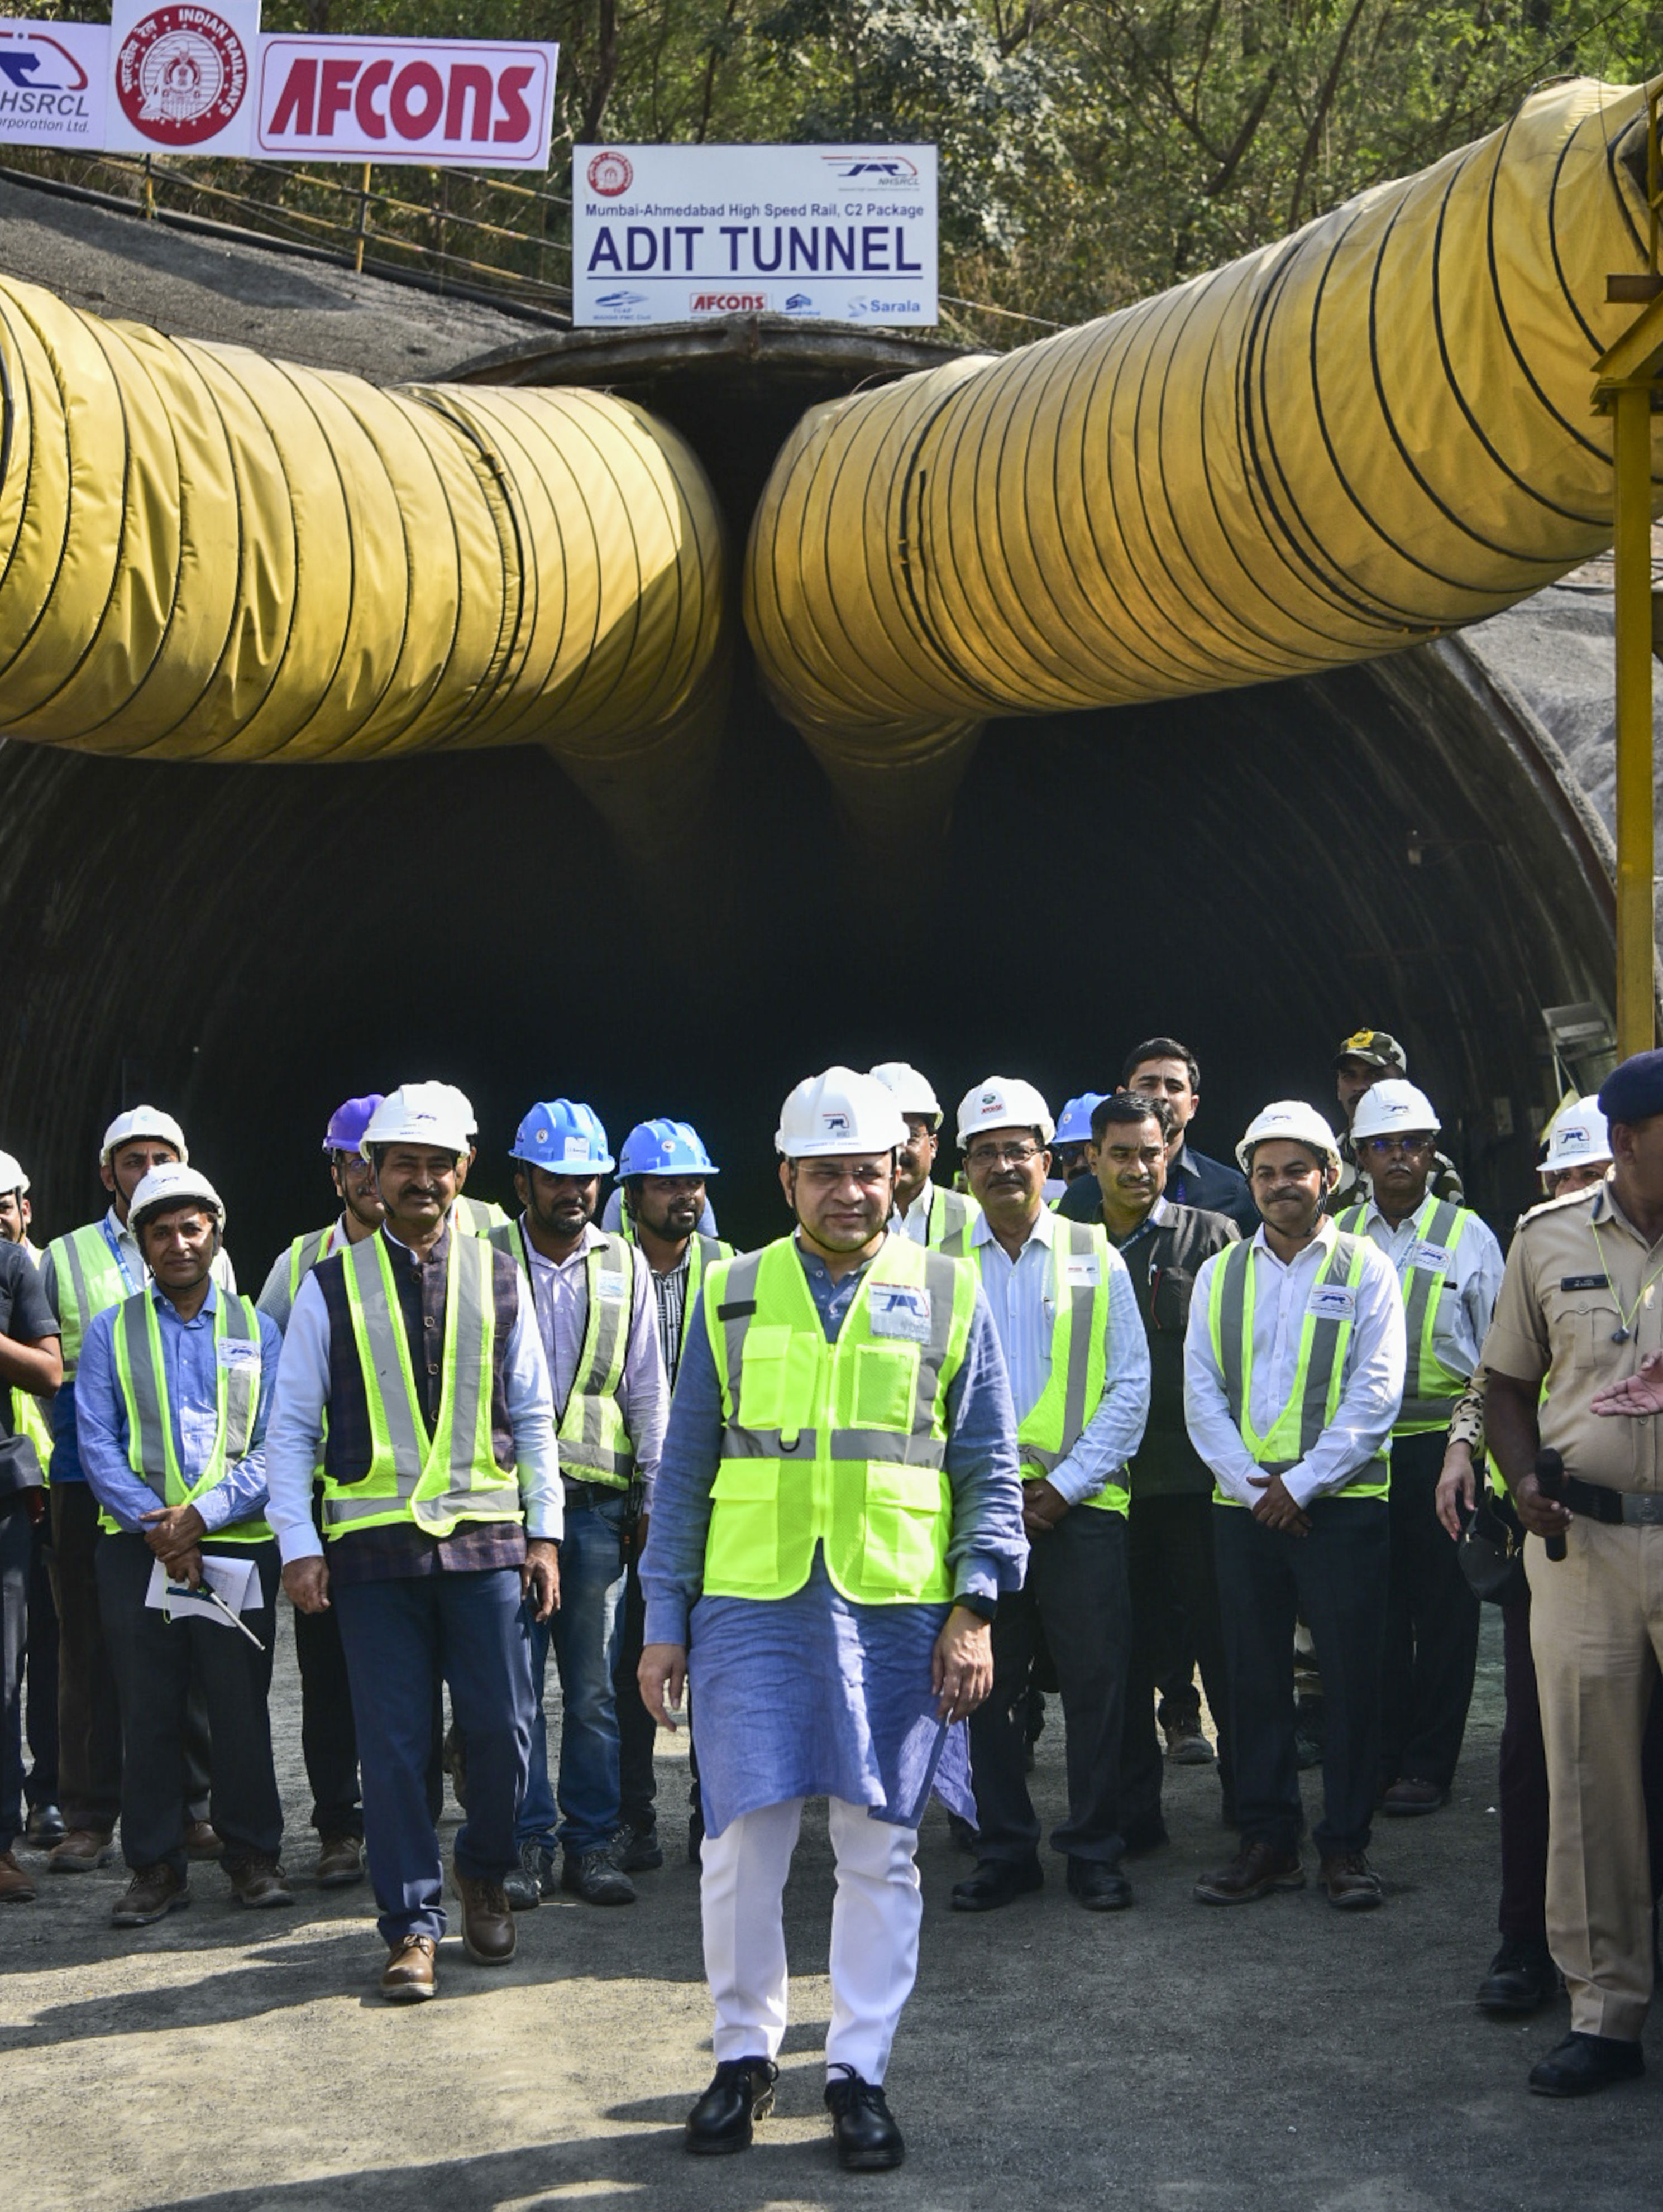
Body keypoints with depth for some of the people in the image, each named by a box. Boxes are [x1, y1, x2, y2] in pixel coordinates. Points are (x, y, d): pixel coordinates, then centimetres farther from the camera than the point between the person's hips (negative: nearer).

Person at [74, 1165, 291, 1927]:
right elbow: (96, 1443, 1)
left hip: (235, 1544, 0)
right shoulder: (110, 1331, 9)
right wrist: (154, 1525, -13)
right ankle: (154, 1866, 9)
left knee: (242, 1706, 1)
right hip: (137, 1547, 0)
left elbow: (277, 1445, 2)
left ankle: (253, 1856, 11)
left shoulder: (256, 1329, 10)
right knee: (147, 1711, 2)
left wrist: (204, 1513, -12)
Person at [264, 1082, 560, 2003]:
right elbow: (290, 1427, 4)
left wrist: (544, 1531, 6)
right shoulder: (331, 1288, 3)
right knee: (394, 1743, 0)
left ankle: (482, 1875, 26)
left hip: (484, 1537, 1)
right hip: (373, 1542, -1)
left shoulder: (497, 1279, 8)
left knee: (501, 1728, 0)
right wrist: (298, 1544, -4)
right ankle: (413, 1925, 9)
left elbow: (533, 1416, 12)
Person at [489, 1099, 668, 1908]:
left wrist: (655, 1494, 7)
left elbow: (646, 1388, 12)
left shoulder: (625, 1266, 10)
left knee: (594, 1684, 2)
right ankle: (526, 1843, 7)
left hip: (595, 1500, 2)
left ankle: (591, 1843, 9)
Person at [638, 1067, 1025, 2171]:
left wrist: (976, 1609, -3)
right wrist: (665, 1622, 6)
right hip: (753, 1604, 1)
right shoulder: (733, 1296, 8)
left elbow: (988, 1470, 6)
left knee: (880, 1850, 4)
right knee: (743, 1839, 1)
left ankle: (859, 2070, 15)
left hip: (897, 1611, 0)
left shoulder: (948, 1295, 6)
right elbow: (687, 1472, 10)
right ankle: (746, 2054, 18)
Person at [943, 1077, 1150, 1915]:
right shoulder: (940, 1269, 7)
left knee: (1095, 1684, 0)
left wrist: (1066, 1483, -6)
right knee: (987, 1689, 5)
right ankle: (1004, 1853, 15)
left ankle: (1094, 1853, 12)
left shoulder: (1095, 1256, 6)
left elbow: (1130, 1383, 3)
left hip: (1080, 1506, -1)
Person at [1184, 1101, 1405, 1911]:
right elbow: (1202, 1394, 5)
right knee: (1254, 1677, 5)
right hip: (1244, 1505, 3)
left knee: (1350, 1676, -1)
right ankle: (1267, 1842, 13)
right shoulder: (1219, 1275, 10)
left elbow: (1375, 1394, -6)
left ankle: (1346, 1846, 7)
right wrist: (1254, 1485, -7)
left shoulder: (1365, 1269, 2)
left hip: (1343, 1504, -3)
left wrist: (1301, 1483, -12)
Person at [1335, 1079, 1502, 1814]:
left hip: (1441, 1443, -2)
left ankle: (1428, 1767, 9)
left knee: (1443, 1609, 2)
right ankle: (1378, 1756, 16)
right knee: (1372, 1611, 6)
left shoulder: (1468, 1237, 4)